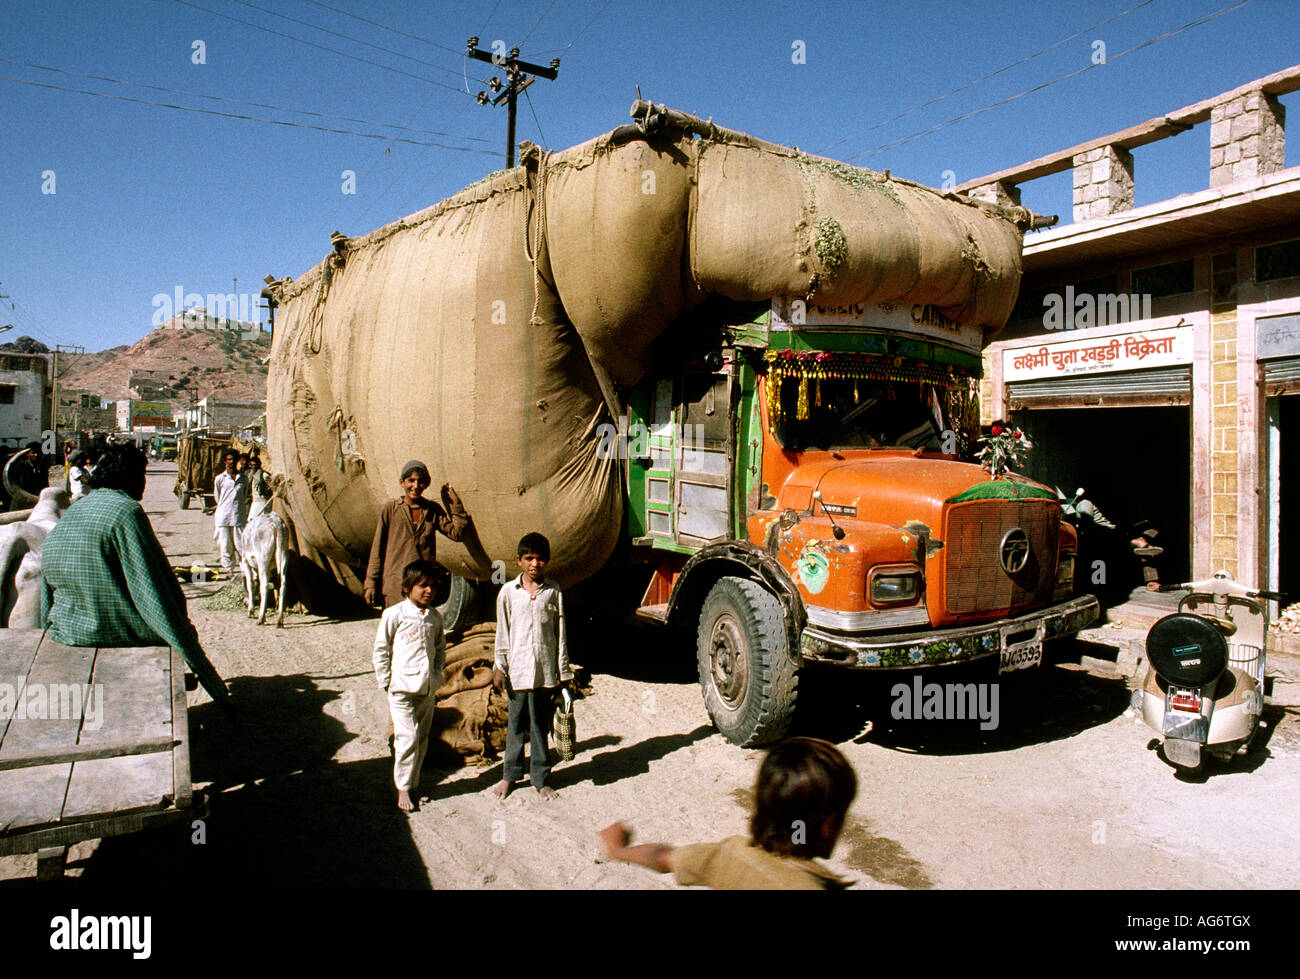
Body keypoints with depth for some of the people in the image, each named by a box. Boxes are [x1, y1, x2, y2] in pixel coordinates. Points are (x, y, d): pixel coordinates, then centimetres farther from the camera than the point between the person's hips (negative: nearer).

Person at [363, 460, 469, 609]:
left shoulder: (433, 510, 11)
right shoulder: (389, 509, 5)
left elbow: (457, 533, 2)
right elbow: (377, 549, 7)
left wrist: (454, 503, -2)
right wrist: (371, 584, 4)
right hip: (395, 585, -1)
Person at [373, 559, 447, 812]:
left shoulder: (435, 617, 8)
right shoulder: (394, 614, -7)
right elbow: (381, 650, -2)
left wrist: (437, 675, 11)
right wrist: (386, 683, -3)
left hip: (427, 689, 5)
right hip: (402, 687, -5)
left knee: (422, 740, 10)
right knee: (408, 738, -8)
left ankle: (413, 784, 25)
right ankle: (402, 788, 8)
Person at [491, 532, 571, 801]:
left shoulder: (553, 592, 2)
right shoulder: (508, 592, 1)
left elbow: (560, 634, 5)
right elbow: (502, 634, 5)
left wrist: (563, 671, 4)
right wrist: (499, 668, 2)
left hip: (545, 671, 0)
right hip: (517, 670, 0)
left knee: (541, 725, 8)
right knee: (515, 724, 10)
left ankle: (540, 778, 21)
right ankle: (510, 774, 26)